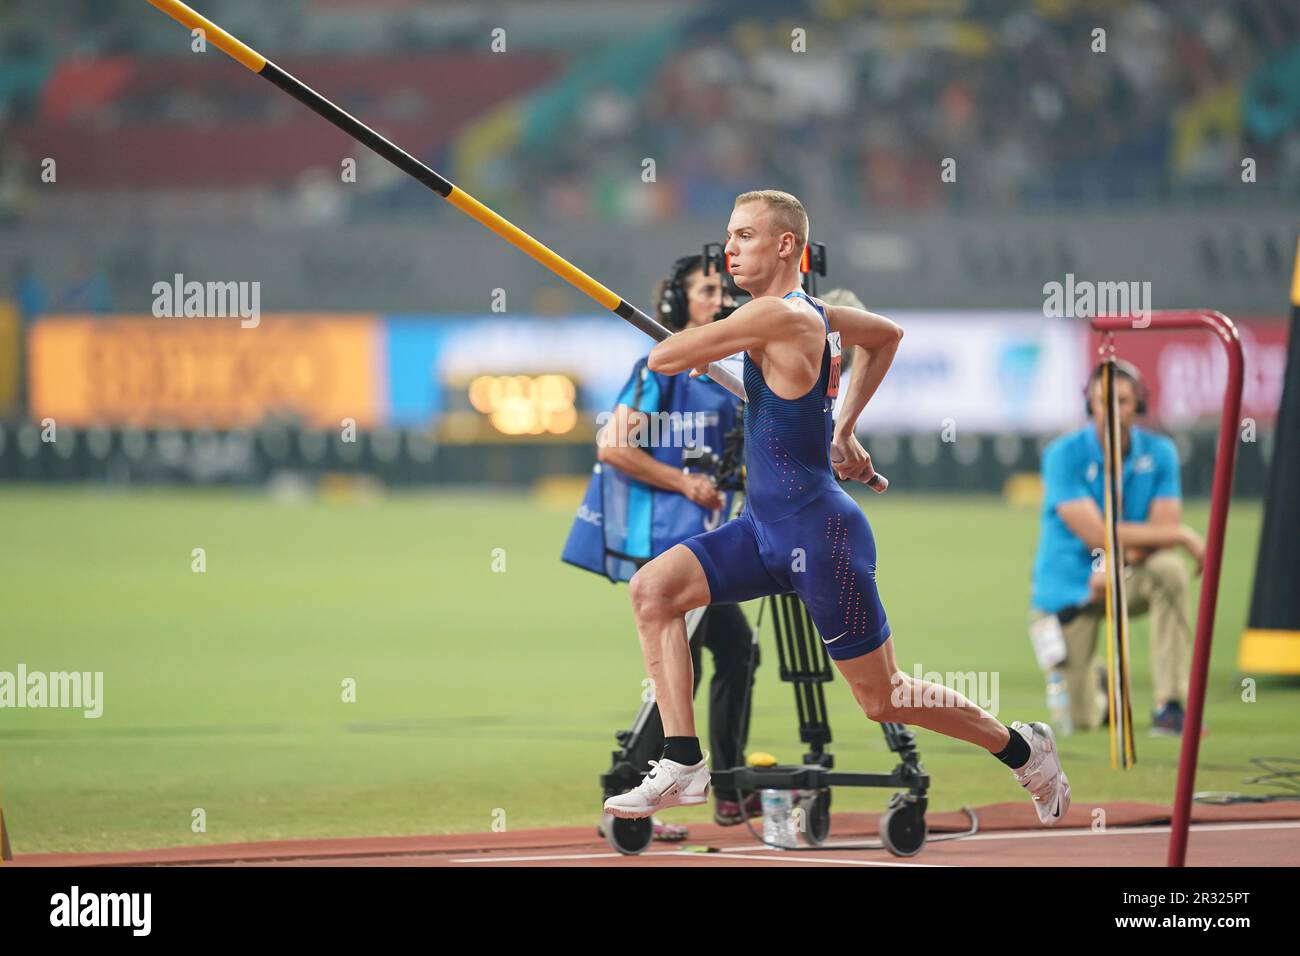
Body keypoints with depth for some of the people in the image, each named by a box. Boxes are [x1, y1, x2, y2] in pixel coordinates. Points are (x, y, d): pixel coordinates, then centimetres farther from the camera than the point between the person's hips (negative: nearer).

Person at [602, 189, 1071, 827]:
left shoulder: (775, 317, -20)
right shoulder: (815, 313, 8)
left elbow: (662, 358, -21)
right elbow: (887, 335, 28)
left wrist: (697, 348, 2)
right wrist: (843, 429, 28)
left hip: (819, 535, -9)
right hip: (766, 528, 9)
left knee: (882, 698, 3)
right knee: (652, 589, -6)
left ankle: (1022, 750, 24)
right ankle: (683, 767, -7)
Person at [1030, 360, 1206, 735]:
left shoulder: (1158, 453, -3)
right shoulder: (1065, 455, -14)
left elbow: (1162, 534, -8)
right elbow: (1095, 533, -22)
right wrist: (1183, 535, -23)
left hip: (1124, 580, 2)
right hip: (1068, 588, -2)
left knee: (1170, 569, -33)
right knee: (1082, 718, -10)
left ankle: (1171, 705, -27)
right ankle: (1097, 689, 32)